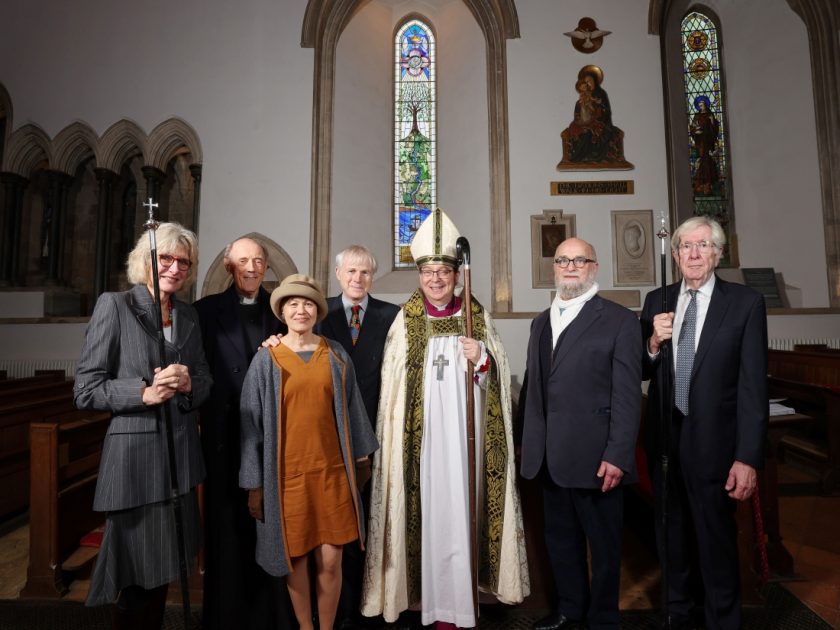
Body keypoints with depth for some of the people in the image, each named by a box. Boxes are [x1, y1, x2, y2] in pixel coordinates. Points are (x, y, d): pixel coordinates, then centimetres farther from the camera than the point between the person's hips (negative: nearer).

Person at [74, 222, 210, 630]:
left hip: (181, 456, 5)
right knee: (140, 576, 7)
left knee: (162, 570, 17)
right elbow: (85, 390, -8)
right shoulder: (114, 306, -6)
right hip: (135, 456, -5)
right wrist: (145, 393, -21)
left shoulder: (189, 316, 9)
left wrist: (188, 384, -10)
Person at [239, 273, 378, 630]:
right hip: (288, 473, -1)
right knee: (296, 559, 11)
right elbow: (252, 423, -1)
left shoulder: (336, 355, 3)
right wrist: (254, 485, -1)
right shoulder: (266, 361, -3)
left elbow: (351, 409, 10)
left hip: (331, 470, 1)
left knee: (331, 561, 5)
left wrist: (358, 457, 13)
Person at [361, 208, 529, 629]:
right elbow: (394, 385, 3)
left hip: (465, 431, 2)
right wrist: (398, 435, 0)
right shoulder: (406, 320, 1)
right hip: (423, 434, -1)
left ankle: (462, 594, 26)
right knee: (430, 508, 2)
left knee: (463, 504, 5)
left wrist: (482, 359, -14)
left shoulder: (476, 316, 5)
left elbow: (497, 377, 7)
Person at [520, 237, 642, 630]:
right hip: (550, 457, 6)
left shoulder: (619, 321, -5)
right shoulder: (541, 323, 13)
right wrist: (530, 443, 9)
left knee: (603, 544, 12)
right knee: (560, 538, 19)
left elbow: (628, 395, -10)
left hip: (595, 456, -5)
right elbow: (534, 388, 13)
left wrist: (617, 456, -15)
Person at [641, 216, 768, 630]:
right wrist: (653, 343, -15)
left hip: (713, 442, -4)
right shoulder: (656, 301, 3)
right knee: (672, 535, 21)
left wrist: (748, 457, -14)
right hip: (664, 439, 4)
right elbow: (641, 372, 6)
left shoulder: (746, 303, -7)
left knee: (717, 541, 11)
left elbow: (753, 386, -11)